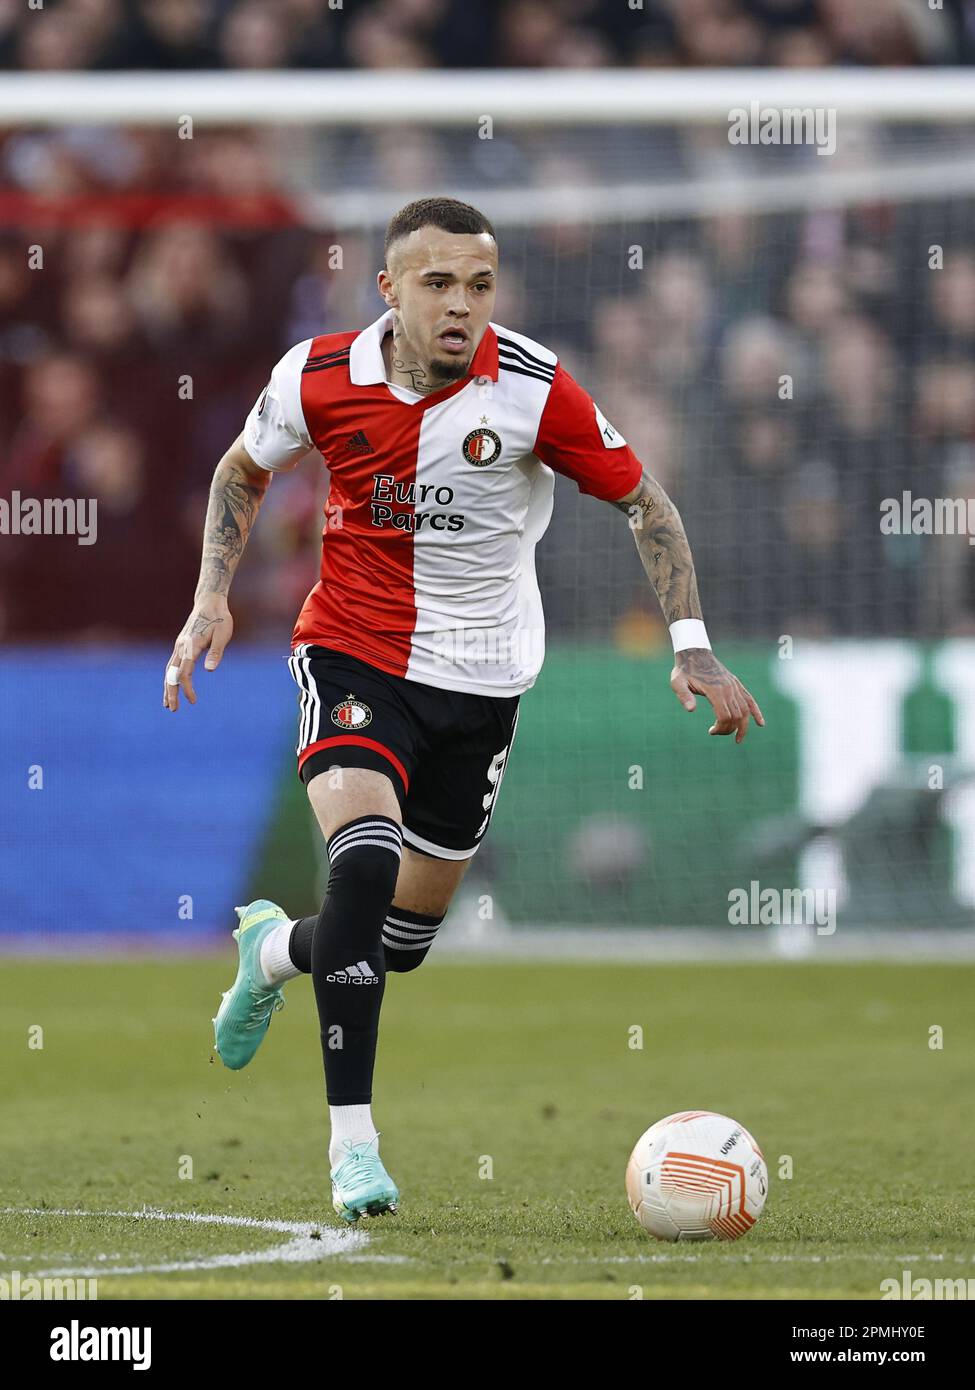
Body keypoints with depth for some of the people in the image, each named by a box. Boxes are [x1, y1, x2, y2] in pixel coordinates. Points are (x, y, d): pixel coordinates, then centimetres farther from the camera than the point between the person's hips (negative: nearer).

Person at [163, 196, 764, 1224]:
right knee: (366, 861, -27)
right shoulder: (320, 378, -11)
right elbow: (244, 471, 10)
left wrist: (692, 649, -10)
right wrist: (211, 599, -2)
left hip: (478, 680, 1)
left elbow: (643, 500, -4)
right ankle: (351, 1138, -17)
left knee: (403, 941, 9)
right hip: (351, 651, -1)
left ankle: (274, 949, 46)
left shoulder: (533, 389, -16)